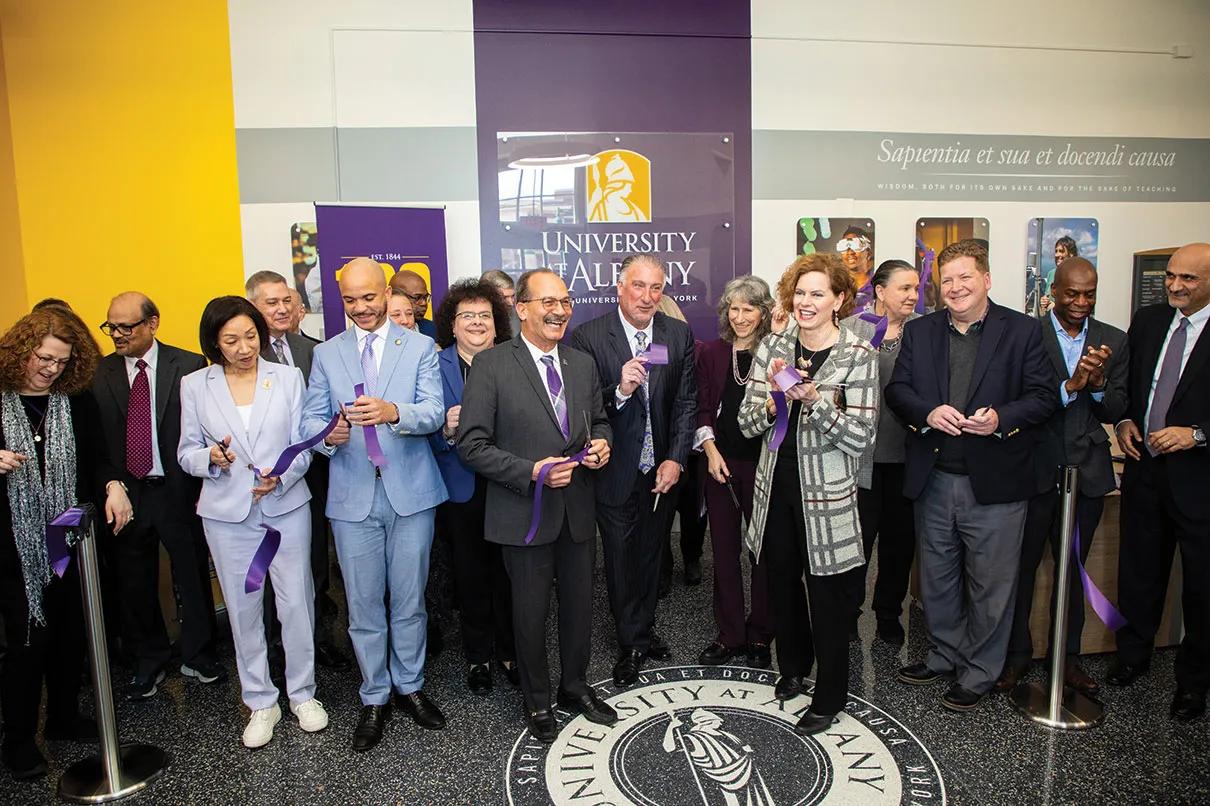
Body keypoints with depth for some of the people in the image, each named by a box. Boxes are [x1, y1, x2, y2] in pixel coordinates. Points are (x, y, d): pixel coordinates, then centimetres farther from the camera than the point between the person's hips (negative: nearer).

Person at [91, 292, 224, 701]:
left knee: (194, 579, 10)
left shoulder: (189, 367, -5)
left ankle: (197, 657, 31)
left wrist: (205, 488, -10)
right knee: (135, 585, 14)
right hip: (125, 495, 3)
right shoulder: (100, 373, 3)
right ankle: (147, 664, 34)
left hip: (180, 493, -2)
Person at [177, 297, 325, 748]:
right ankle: (260, 703, 26)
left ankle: (303, 694, 25)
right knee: (243, 610, 9)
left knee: (296, 603, 4)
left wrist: (281, 475, -19)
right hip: (227, 513, 1)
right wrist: (212, 457, -16)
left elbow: (302, 444, 0)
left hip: (287, 506, 0)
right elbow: (187, 453, 6)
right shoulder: (195, 386, 2)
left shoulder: (288, 378, 1)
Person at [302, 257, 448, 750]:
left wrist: (393, 412, -31)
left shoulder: (420, 348, 2)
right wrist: (330, 435, -20)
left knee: (409, 600, 11)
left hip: (410, 492, -1)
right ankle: (374, 699, 26)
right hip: (352, 497, 1)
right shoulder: (326, 354, 9)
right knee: (363, 606, 9)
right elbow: (310, 419, 4)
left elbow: (434, 413, -10)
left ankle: (410, 686, 31)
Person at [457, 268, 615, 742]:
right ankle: (537, 703, 34)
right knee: (531, 612, 12)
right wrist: (531, 471, -22)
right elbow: (472, 445, -13)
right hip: (526, 513, -5)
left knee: (579, 605, 18)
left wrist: (601, 442, -5)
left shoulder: (582, 364, 7)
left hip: (579, 510, 5)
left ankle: (574, 687, 42)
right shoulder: (491, 365, -11)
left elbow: (599, 420, 19)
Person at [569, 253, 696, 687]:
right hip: (615, 471, -3)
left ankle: (644, 628, 41)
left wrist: (675, 458, -9)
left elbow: (687, 402, -1)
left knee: (651, 553, 20)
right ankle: (632, 642, 30)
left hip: (661, 470, 3)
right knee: (620, 559, 11)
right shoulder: (587, 337, -14)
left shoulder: (679, 334, -3)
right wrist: (619, 390, -34)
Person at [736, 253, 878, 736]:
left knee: (827, 597, 8)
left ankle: (829, 698, 29)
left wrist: (814, 399, -27)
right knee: (781, 586, 19)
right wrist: (773, 400, -20)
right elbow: (748, 424, -1)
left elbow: (860, 438, -14)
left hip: (827, 496, -4)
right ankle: (793, 668, 44)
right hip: (777, 489, 4)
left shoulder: (858, 356, -9)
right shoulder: (772, 347, 2)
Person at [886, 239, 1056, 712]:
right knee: (937, 579, 17)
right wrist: (928, 412, -17)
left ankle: (978, 673, 25)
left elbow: (1045, 397, -4)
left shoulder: (1023, 331, -1)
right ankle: (945, 654, 37)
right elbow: (896, 390, 3)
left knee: (990, 584, 7)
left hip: (995, 483, -3)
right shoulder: (919, 332, 8)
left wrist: (1002, 418, -22)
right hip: (933, 481, 3)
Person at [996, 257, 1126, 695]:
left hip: (1087, 473, 3)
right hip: (1034, 469, -3)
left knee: (1073, 568, 15)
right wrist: (1070, 386, -25)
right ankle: (1017, 654, 24)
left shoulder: (1113, 341, 6)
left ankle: (1068, 657, 30)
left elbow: (1115, 412, 2)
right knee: (1021, 565, 8)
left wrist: (1098, 383, -16)